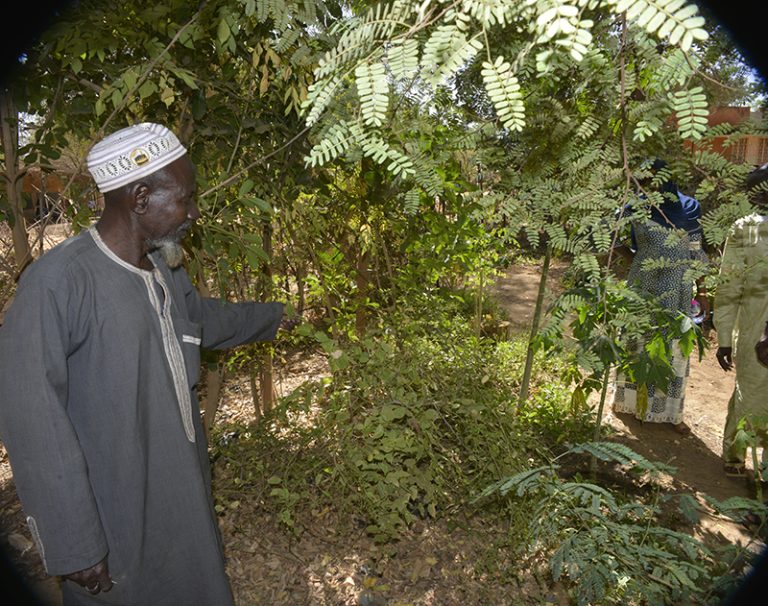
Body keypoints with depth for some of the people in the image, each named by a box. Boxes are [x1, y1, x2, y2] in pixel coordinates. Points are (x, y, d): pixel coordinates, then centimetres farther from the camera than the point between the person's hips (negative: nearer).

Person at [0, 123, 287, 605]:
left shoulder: (164, 268, 0)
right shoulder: (58, 282, -24)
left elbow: (200, 317, 21)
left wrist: (271, 317, 33)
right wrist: (72, 544, -20)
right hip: (118, 521, -7)